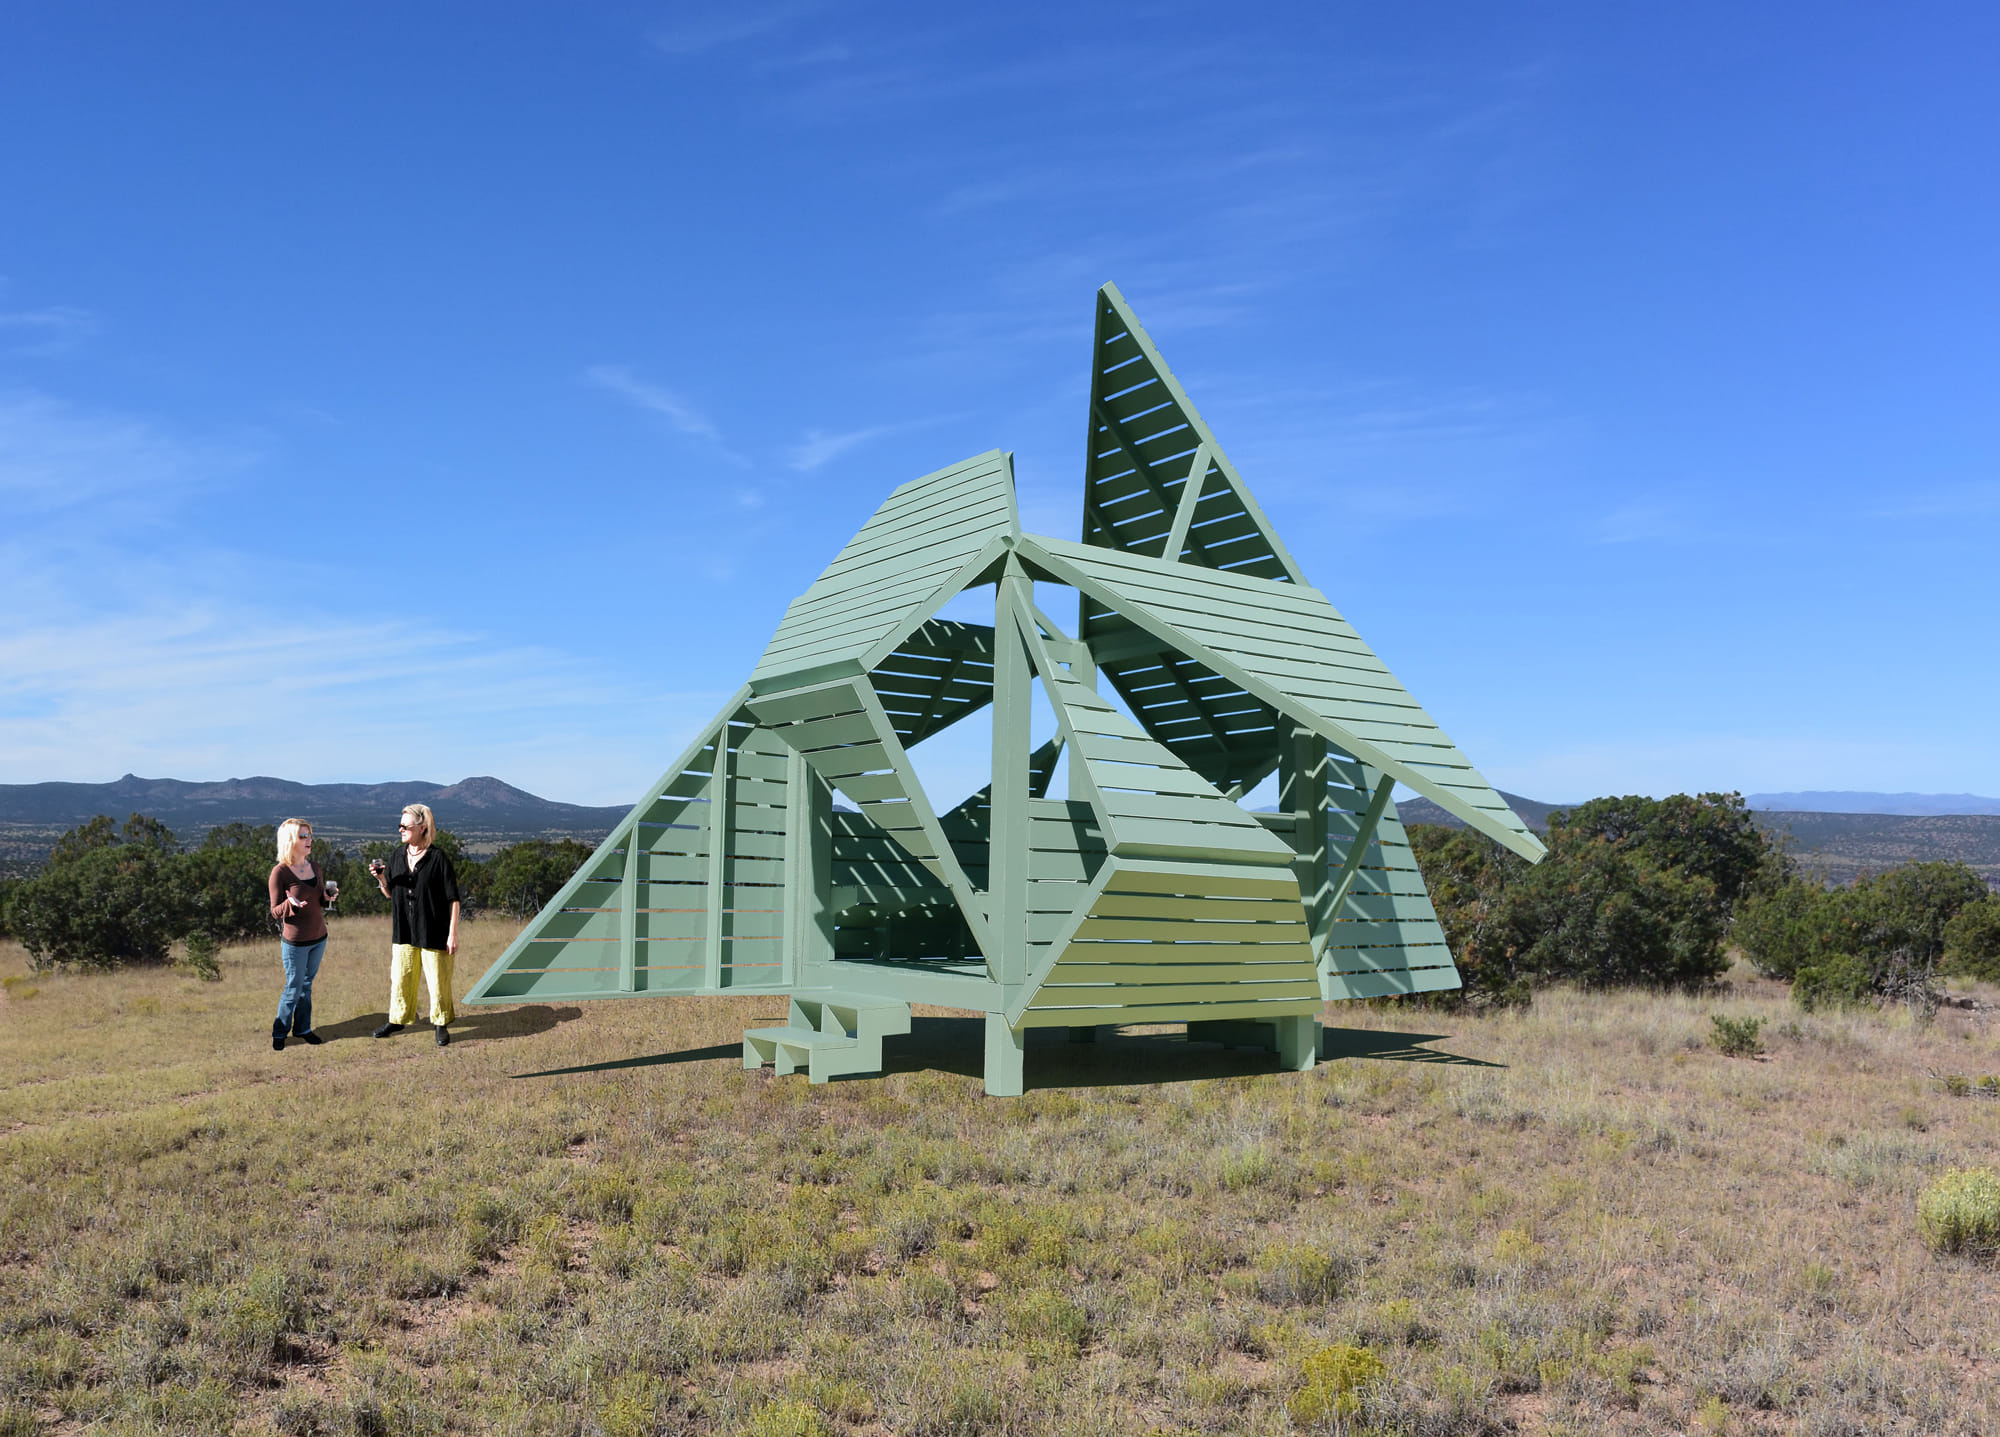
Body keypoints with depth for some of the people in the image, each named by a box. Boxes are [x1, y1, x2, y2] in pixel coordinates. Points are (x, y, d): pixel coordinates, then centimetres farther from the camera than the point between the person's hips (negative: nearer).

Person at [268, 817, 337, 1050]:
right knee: (293, 989, 4)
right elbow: (275, 912, -10)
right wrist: (291, 904, -30)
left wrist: (327, 897, -5)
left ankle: (302, 1028, 27)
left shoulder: (314, 868, 5)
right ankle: (279, 1033, 20)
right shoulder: (280, 873, -14)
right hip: (295, 941, -6)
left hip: (319, 938, 6)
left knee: (307, 985, 15)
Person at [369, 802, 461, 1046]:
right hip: (404, 932, 5)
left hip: (433, 932, -5)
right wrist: (381, 879, -7)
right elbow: (389, 894, 15)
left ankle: (441, 1024, 20)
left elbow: (453, 899, -9)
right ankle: (398, 1019, 30)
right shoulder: (396, 857, 5)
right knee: (400, 977, 12)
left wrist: (453, 934, -11)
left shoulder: (438, 859, -11)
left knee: (437, 980, 4)